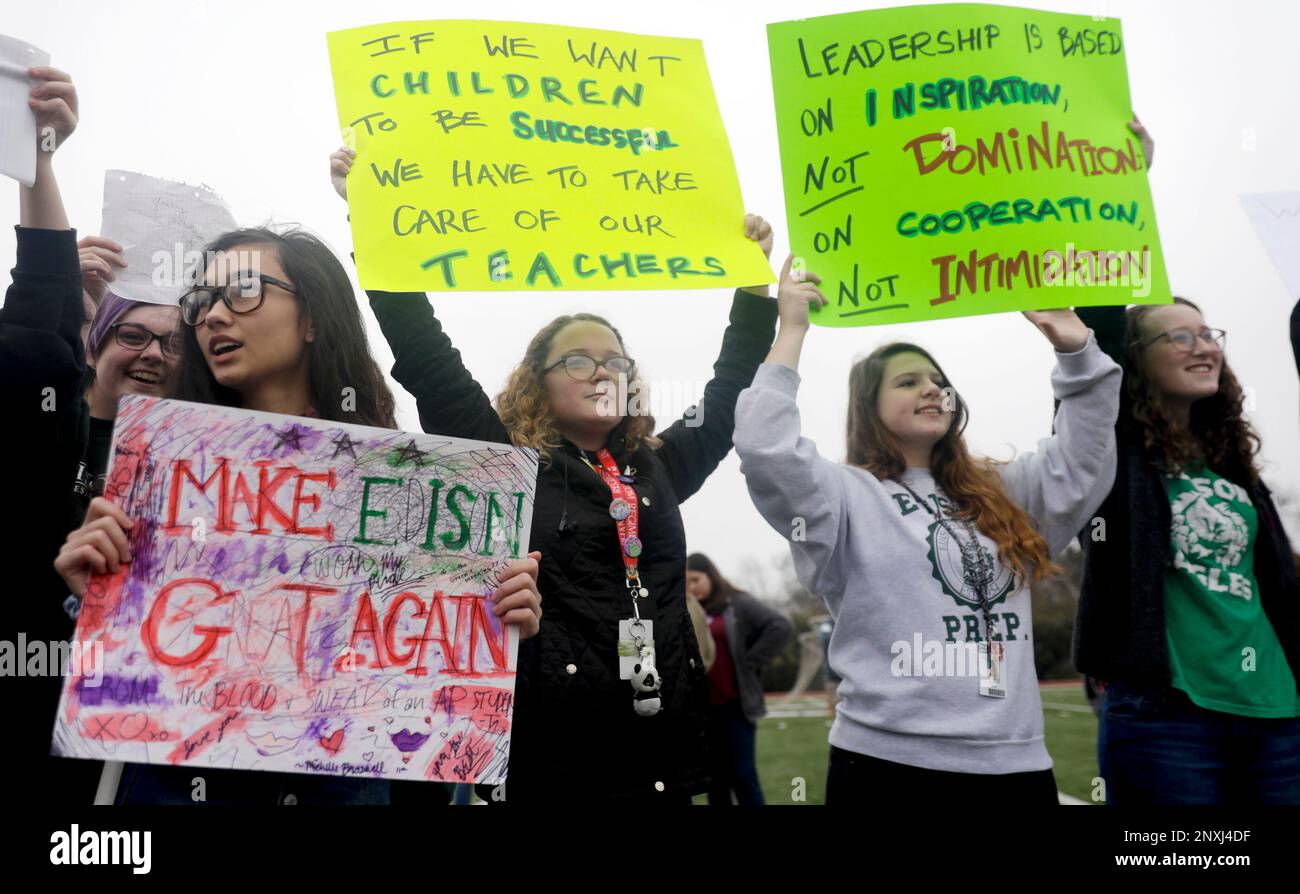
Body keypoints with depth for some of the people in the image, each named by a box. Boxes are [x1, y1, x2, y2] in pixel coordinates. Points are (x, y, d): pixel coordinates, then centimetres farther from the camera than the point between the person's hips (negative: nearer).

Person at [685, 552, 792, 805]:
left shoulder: (737, 604, -3)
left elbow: (782, 627, -12)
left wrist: (749, 661, -9)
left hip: (734, 705, -4)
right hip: (700, 709, 4)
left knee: (742, 775, 0)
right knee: (715, 778, 11)